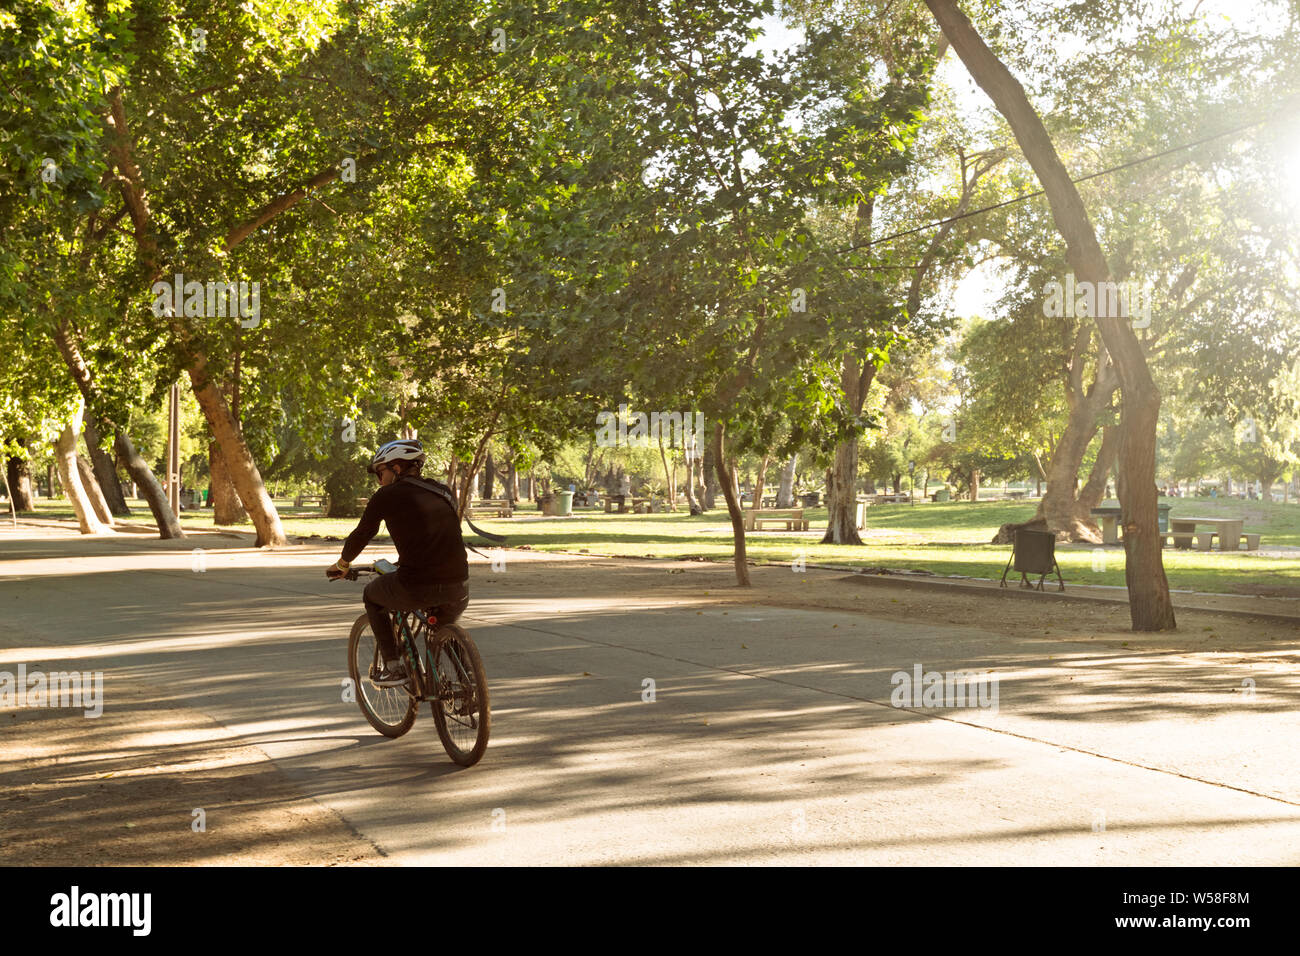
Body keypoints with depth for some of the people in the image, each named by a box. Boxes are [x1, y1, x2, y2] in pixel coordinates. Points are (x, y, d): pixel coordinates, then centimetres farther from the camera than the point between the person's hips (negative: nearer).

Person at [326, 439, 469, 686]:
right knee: (444, 629, 36)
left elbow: (360, 536, 13)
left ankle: (393, 667, 21)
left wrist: (341, 565, 33)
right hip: (458, 587, 5)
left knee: (372, 594, 27)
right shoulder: (444, 491, 17)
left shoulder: (386, 496, 3)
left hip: (417, 588, -4)